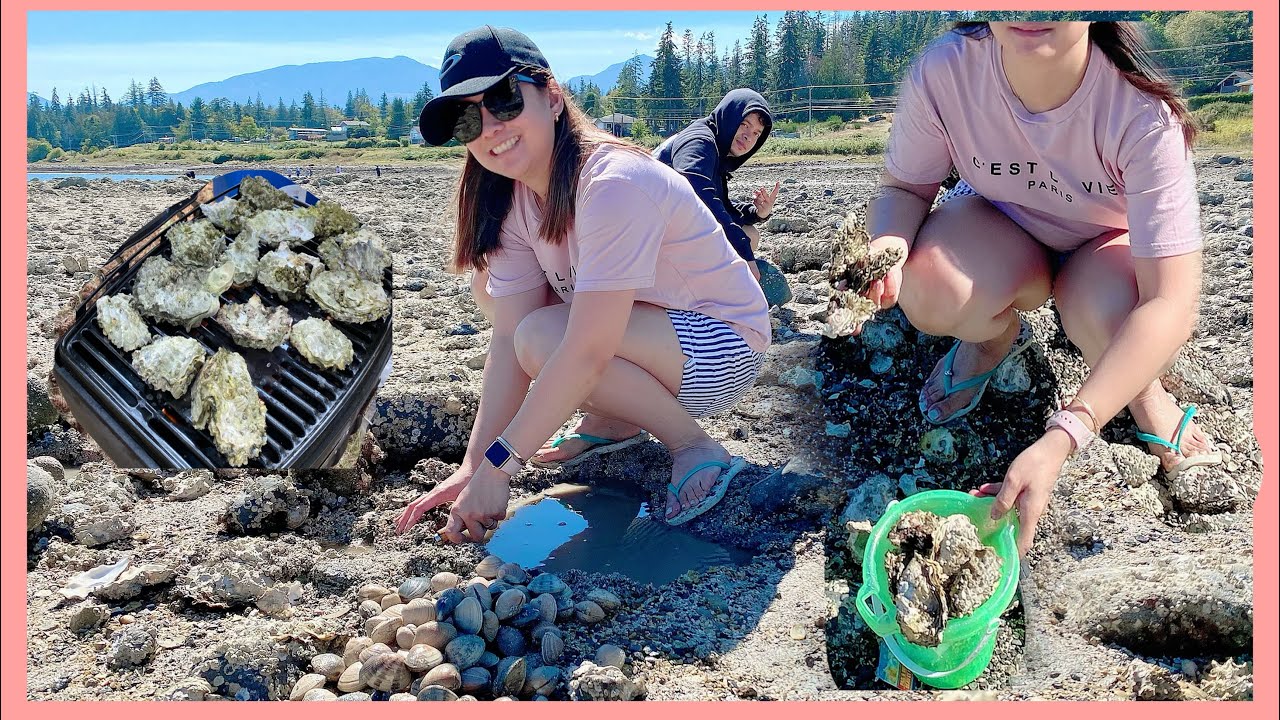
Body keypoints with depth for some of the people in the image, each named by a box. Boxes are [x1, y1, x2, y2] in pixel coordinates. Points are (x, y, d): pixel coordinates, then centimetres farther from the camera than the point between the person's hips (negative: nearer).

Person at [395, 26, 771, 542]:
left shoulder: (614, 183, -30)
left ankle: (696, 448, -12)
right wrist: (472, 466, -18)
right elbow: (507, 341, -10)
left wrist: (499, 465, -30)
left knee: (543, 336, -30)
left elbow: (587, 351, -34)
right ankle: (608, 423, 7)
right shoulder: (512, 201, -5)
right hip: (650, 335, 8)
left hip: (721, 346, -8)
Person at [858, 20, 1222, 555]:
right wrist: (888, 243, -39)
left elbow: (1171, 301, -38)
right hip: (1002, 235, 2)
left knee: (1113, 320, -38)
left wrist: (1058, 442, -48)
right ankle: (996, 336, 5)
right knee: (930, 290, -33)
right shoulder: (942, 71, -30)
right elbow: (903, 188, -12)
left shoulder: (1143, 110, -36)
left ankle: (1144, 387, 1)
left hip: (1108, 242, -2)